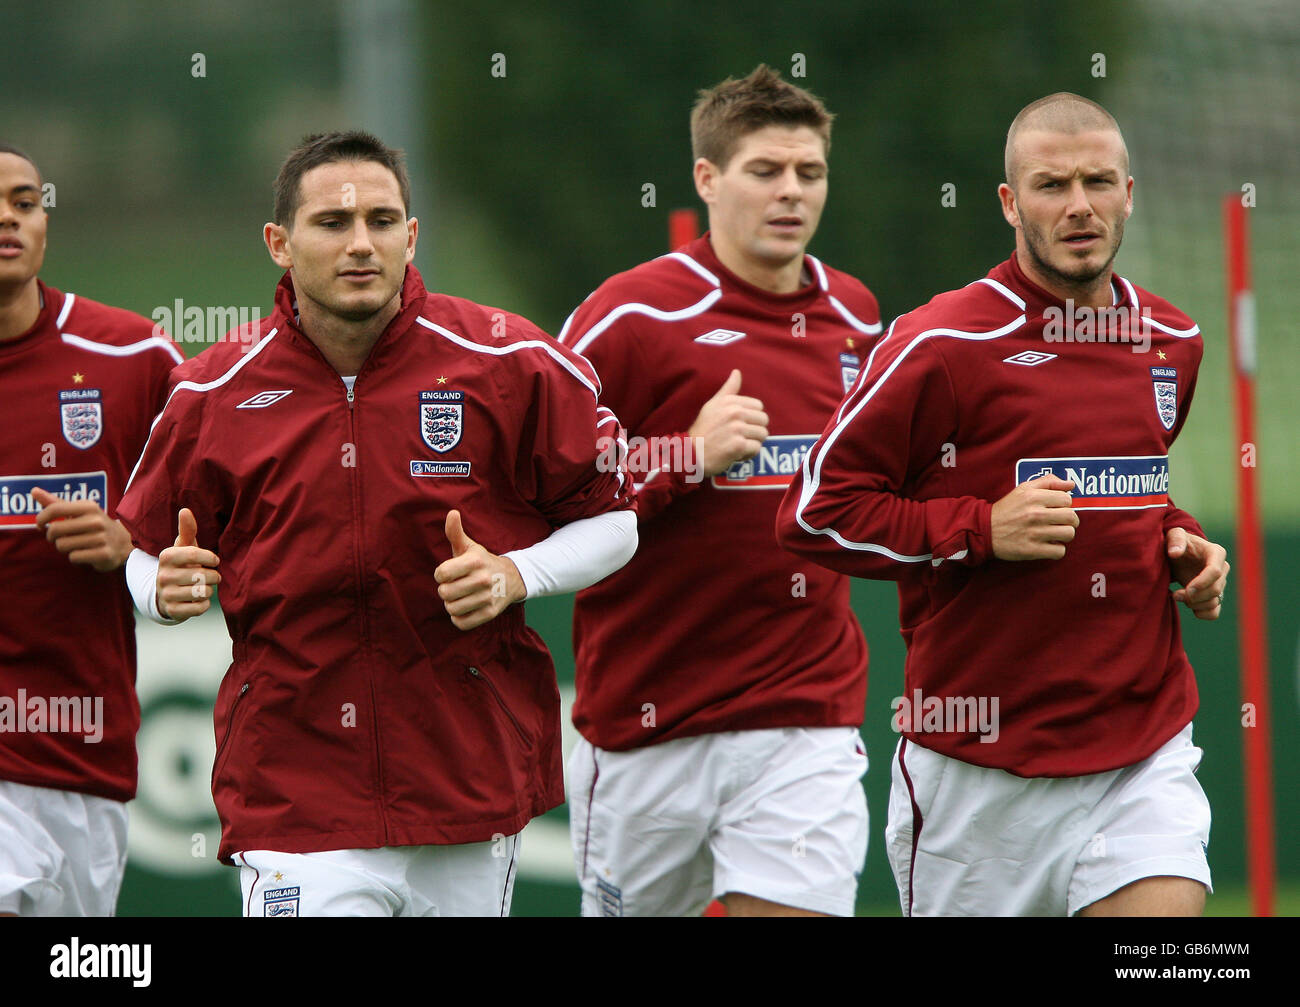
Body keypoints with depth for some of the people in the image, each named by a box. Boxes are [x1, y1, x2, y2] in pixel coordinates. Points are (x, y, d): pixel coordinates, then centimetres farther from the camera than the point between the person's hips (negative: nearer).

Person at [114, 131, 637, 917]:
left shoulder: (512, 366, -2)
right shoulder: (214, 395, 2)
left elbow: (613, 522, 5)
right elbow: (145, 551, 13)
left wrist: (515, 576, -12)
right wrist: (167, 590, -10)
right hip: (290, 795, -1)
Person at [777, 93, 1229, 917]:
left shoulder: (1172, 342, 10)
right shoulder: (942, 346, -9)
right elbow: (814, 513, -9)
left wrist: (1179, 538, 7)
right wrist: (984, 531, -18)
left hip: (1146, 748, 4)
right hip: (980, 764, -4)